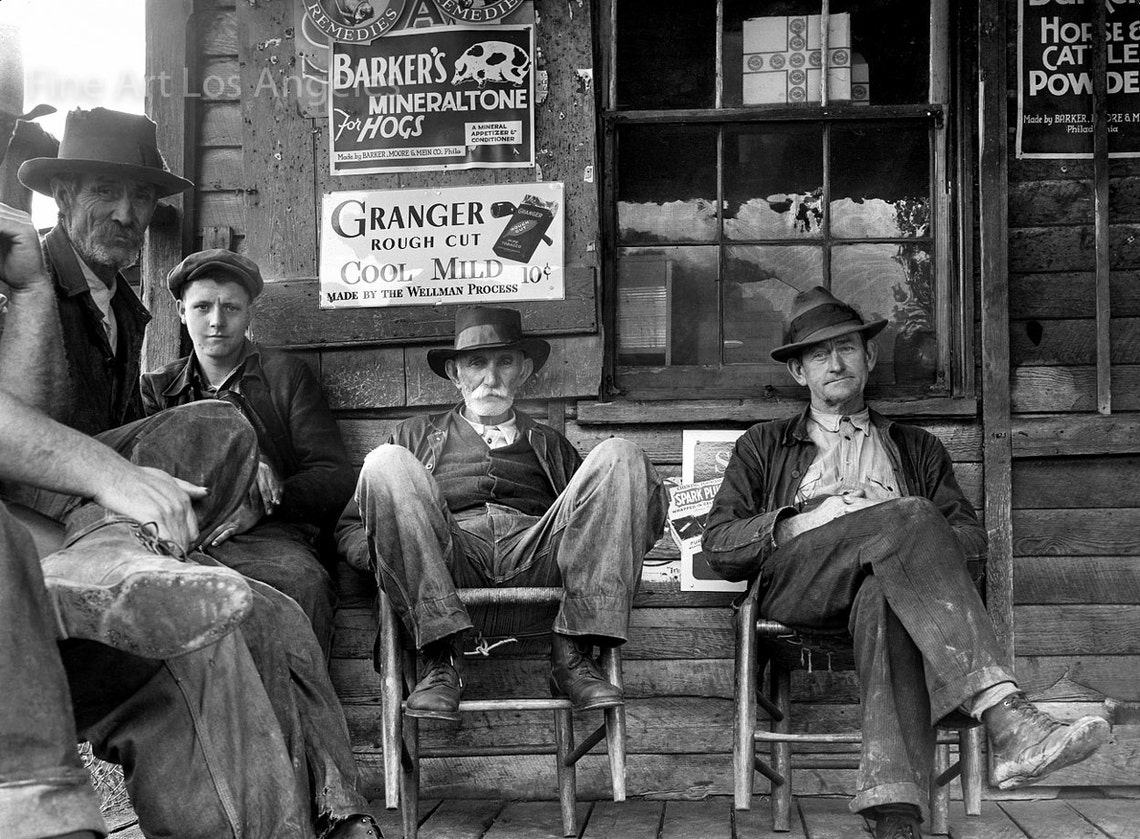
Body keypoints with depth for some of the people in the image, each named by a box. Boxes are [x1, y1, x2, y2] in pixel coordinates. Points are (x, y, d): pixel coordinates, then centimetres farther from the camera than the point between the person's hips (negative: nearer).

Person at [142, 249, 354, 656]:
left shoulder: (286, 374, 18)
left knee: (305, 582, -38)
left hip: (267, 536, -1)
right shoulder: (158, 387, 23)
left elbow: (337, 479, 11)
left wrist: (261, 505, -7)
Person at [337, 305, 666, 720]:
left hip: (537, 558, 1)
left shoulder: (549, 445, 33)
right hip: (446, 561, -1)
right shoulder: (418, 435, 30)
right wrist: (385, 549, -1)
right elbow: (349, 527, 22)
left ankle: (573, 654, -26)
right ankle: (439, 660, -29)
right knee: (385, 462, -24)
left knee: (619, 456, -17)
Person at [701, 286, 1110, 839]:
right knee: (910, 516, -32)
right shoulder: (763, 447, 28)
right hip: (797, 583, -1)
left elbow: (973, 542, 18)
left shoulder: (917, 449, 32)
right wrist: (801, 522, -2)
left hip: (884, 579, 1)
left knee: (886, 598, -40)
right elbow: (718, 549, 14)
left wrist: (925, 549, -6)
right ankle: (1006, 719, -49)